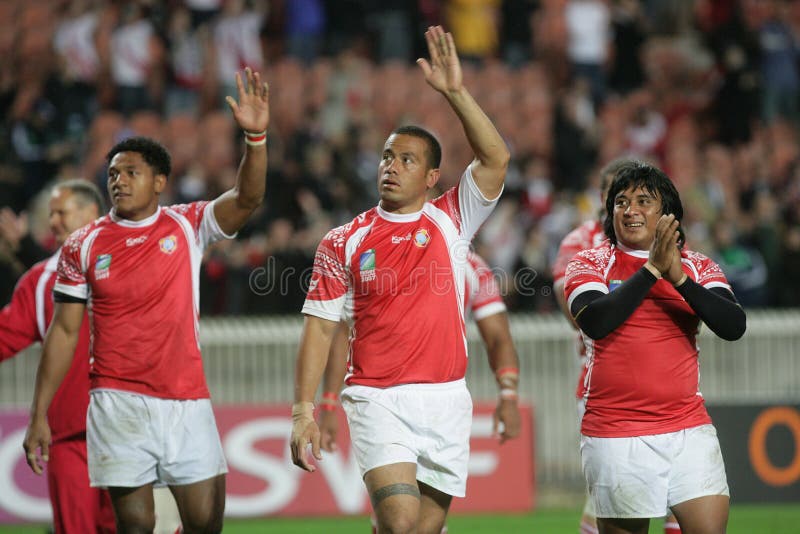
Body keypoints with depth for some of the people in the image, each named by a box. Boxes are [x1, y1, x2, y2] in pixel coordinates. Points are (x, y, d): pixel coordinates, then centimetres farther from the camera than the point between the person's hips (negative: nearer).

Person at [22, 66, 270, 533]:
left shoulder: (188, 226, 4)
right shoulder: (83, 246, 4)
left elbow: (247, 199, -12)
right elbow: (64, 332, 6)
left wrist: (256, 136, -29)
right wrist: (39, 416, 2)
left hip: (187, 400, 1)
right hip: (119, 403, -1)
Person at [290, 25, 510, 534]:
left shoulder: (450, 221, 6)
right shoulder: (344, 242, 4)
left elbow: (496, 159, -8)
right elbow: (320, 327, 4)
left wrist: (456, 92, -18)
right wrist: (304, 410, -4)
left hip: (446, 399, 2)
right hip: (378, 399, -2)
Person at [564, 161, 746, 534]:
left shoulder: (698, 268, 9)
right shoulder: (590, 264, 3)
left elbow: (733, 327, -6)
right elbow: (594, 321, -16)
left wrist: (680, 278, -17)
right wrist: (652, 269, -18)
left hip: (689, 431, 1)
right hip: (614, 436, -1)